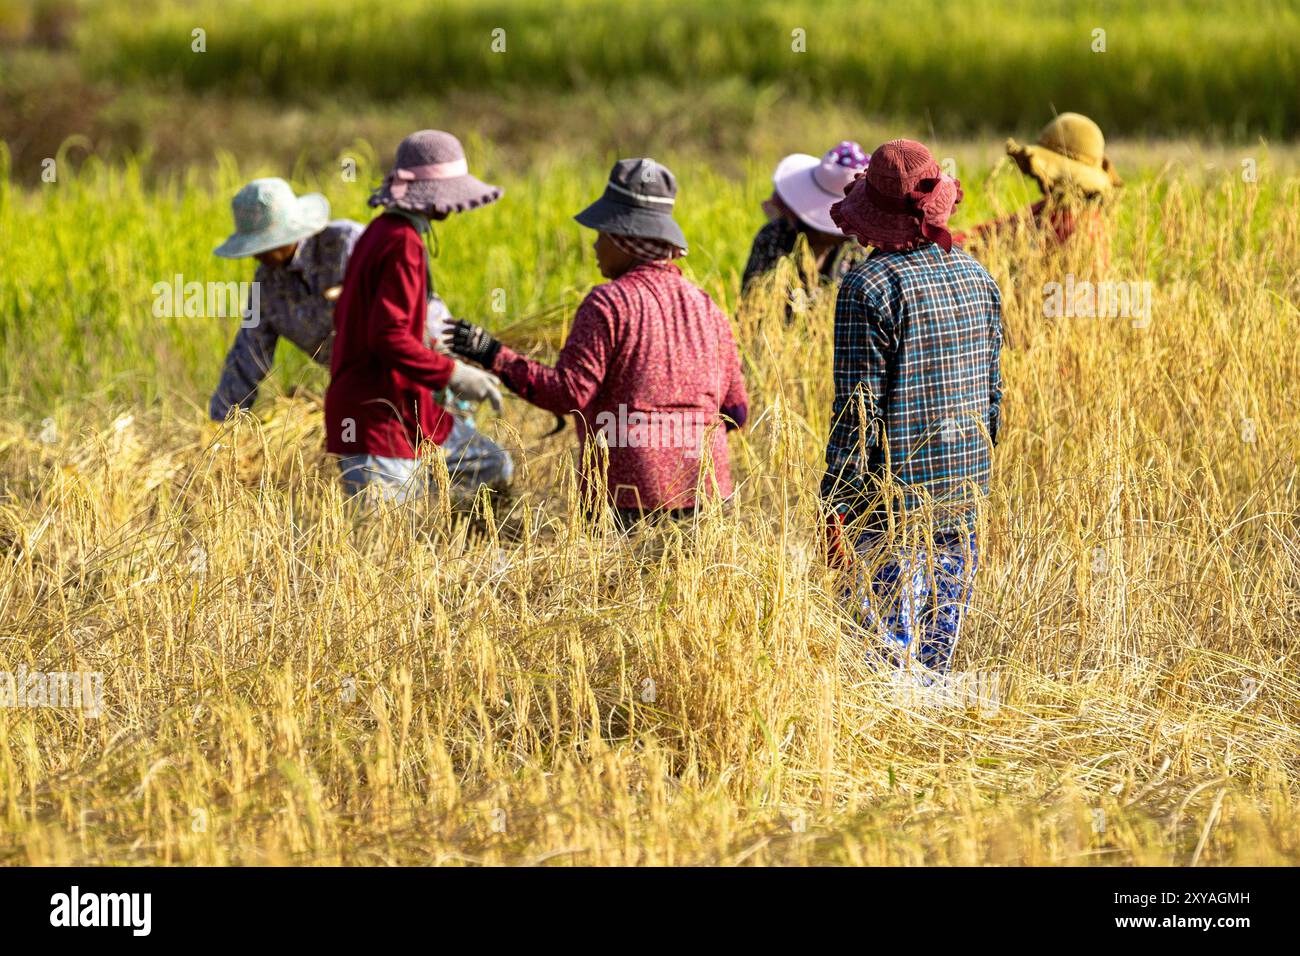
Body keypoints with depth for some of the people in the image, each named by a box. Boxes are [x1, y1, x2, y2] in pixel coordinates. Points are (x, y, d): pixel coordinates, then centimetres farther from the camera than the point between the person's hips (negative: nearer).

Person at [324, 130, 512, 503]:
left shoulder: (380, 233, 12)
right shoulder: (403, 244, -19)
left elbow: (344, 316, 18)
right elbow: (389, 336, -26)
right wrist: (452, 375, -21)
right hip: (379, 420, -10)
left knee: (495, 469, 15)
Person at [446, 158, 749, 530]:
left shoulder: (609, 302, -7)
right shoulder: (705, 308, 10)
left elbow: (566, 394, -13)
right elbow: (735, 411, 13)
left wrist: (494, 356, -7)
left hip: (627, 492, -5)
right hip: (701, 490, 5)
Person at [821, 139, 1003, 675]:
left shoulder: (869, 288, -15)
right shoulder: (978, 278, 6)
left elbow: (858, 407, -17)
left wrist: (834, 503, -13)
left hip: (893, 498, -6)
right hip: (964, 491, 6)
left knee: (890, 648, -1)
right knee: (937, 650, 15)